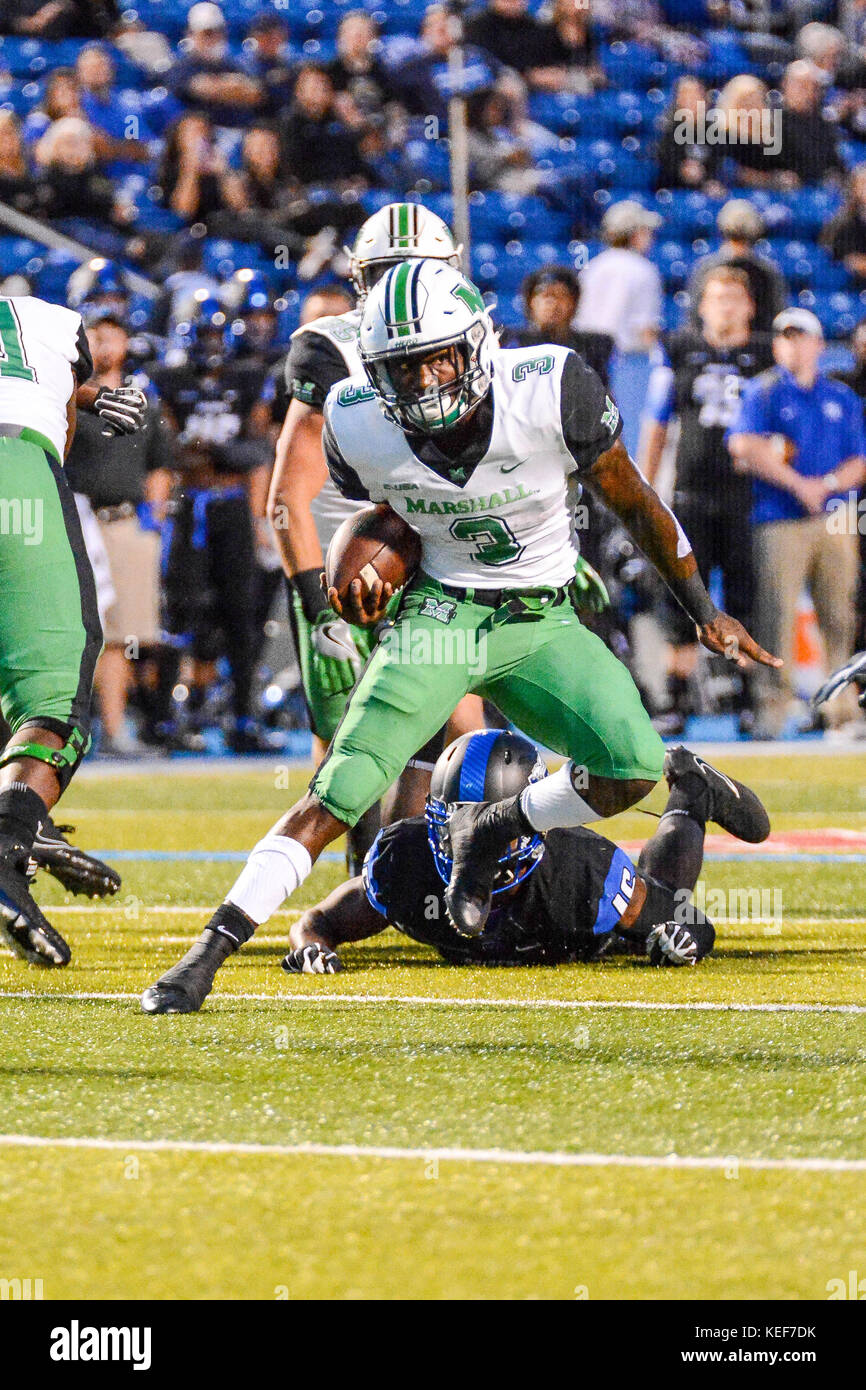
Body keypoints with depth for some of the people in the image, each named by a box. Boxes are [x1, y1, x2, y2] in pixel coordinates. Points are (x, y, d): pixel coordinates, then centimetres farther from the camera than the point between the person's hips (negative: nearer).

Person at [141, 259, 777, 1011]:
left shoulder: (549, 391, -20)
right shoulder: (362, 425, -14)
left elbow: (634, 503, -5)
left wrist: (704, 610, 2)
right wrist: (362, 576, -9)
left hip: (542, 624, 1)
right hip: (440, 612, -1)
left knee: (633, 770, -19)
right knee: (337, 795, -17)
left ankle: (491, 842, 8)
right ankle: (208, 954, -14)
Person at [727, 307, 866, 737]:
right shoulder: (762, 392, 6)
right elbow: (744, 445, -9)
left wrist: (827, 484, -7)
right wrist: (798, 484, -11)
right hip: (780, 520, -3)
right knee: (777, 613, -11)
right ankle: (774, 703, -7)